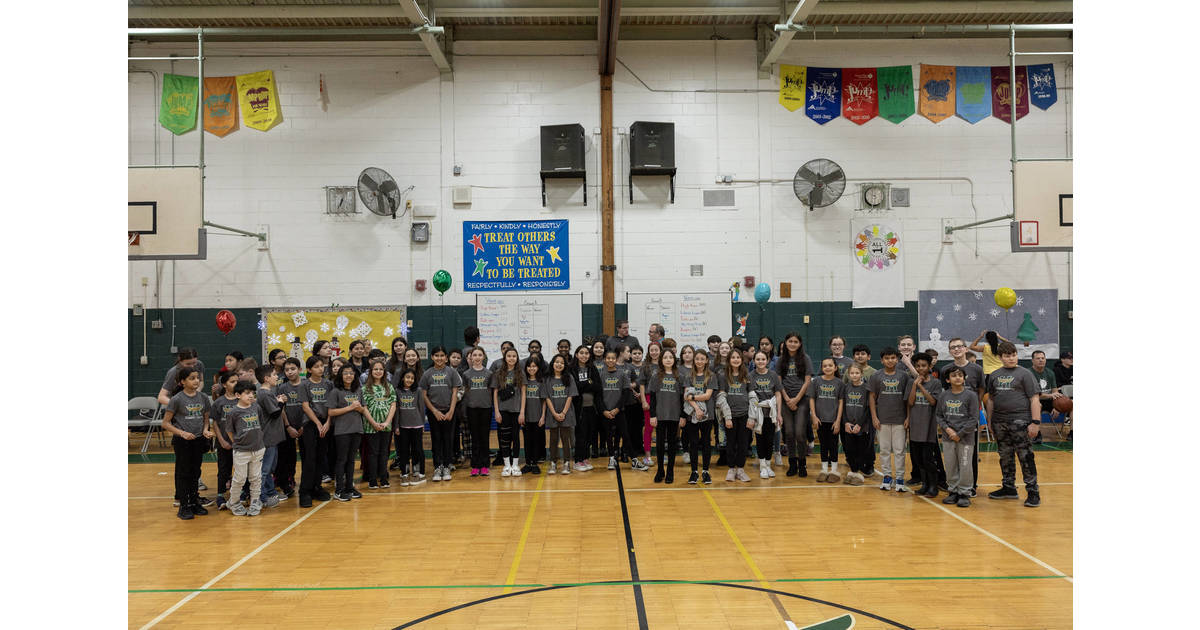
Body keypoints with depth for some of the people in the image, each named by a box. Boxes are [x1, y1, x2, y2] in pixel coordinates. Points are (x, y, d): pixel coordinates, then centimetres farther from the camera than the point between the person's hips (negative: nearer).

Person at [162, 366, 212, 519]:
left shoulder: (203, 398, 2)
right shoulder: (177, 400, -11)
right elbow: (166, 423, -7)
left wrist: (205, 431, -5)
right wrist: (182, 433, -18)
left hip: (198, 440, 4)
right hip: (182, 442, -4)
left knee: (195, 472, 13)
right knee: (183, 473, 3)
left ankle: (194, 502, 24)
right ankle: (184, 506, 11)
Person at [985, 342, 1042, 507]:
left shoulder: (1024, 374, -2)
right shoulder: (994, 375, 12)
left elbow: (1034, 399, -6)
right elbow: (991, 399, 19)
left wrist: (1035, 422, -13)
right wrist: (990, 420, 15)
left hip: (1020, 420, -5)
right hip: (1000, 422, 5)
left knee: (1025, 457, -5)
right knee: (1005, 457, 14)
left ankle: (1033, 492, 2)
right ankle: (1008, 488, 26)